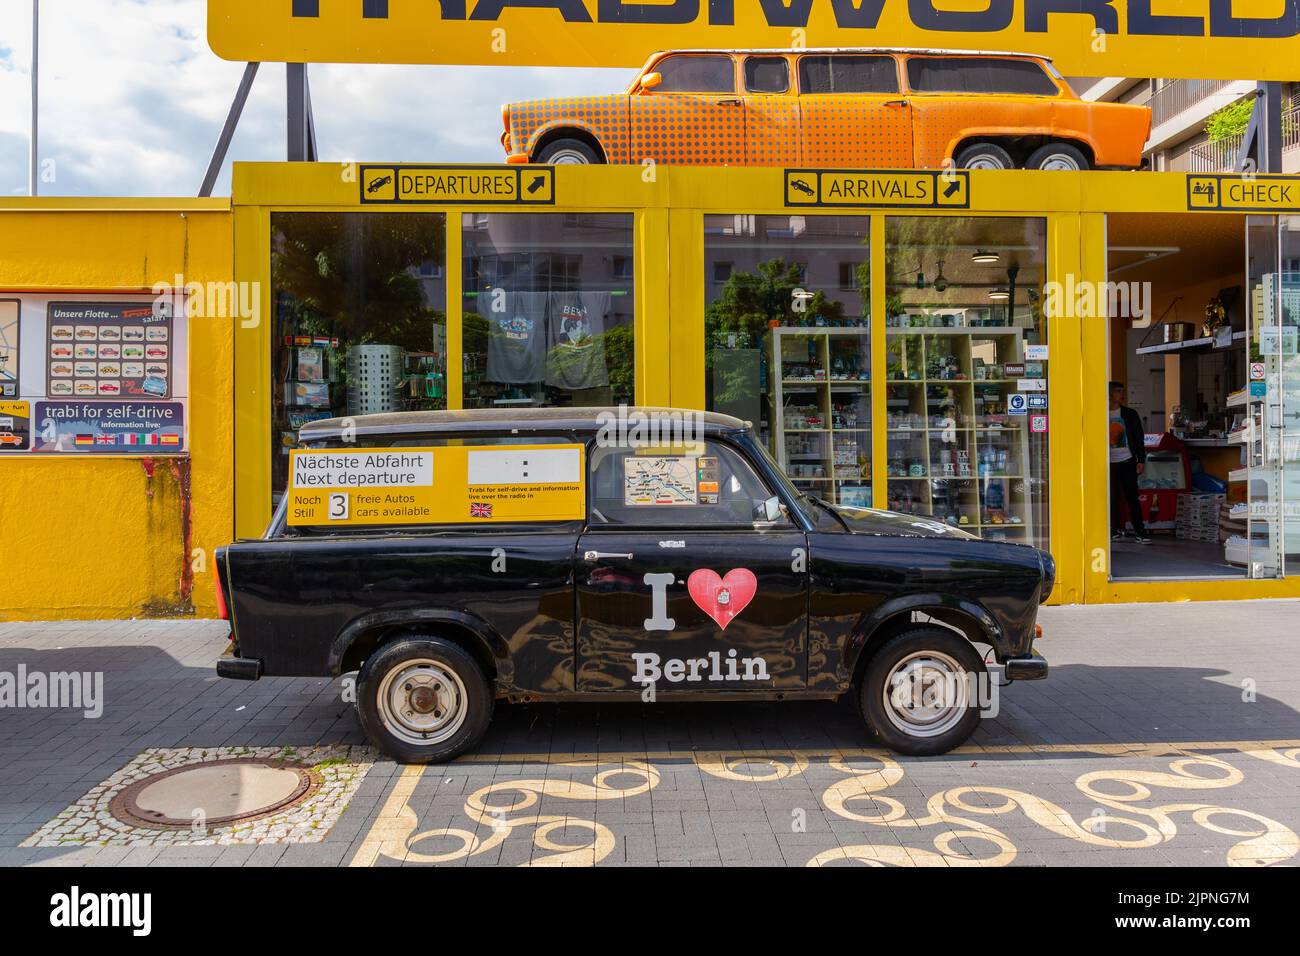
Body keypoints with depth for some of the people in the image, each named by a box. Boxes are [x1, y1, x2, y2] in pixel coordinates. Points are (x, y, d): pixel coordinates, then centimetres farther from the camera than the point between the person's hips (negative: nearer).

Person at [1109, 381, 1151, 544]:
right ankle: (1116, 530, 13)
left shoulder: (1130, 414, 4)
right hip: (1108, 463, 1)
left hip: (1127, 461, -1)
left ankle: (1139, 531, 0)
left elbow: (1139, 438, 5)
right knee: (1113, 498, 4)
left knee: (1132, 497, -2)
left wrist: (1141, 460, -2)